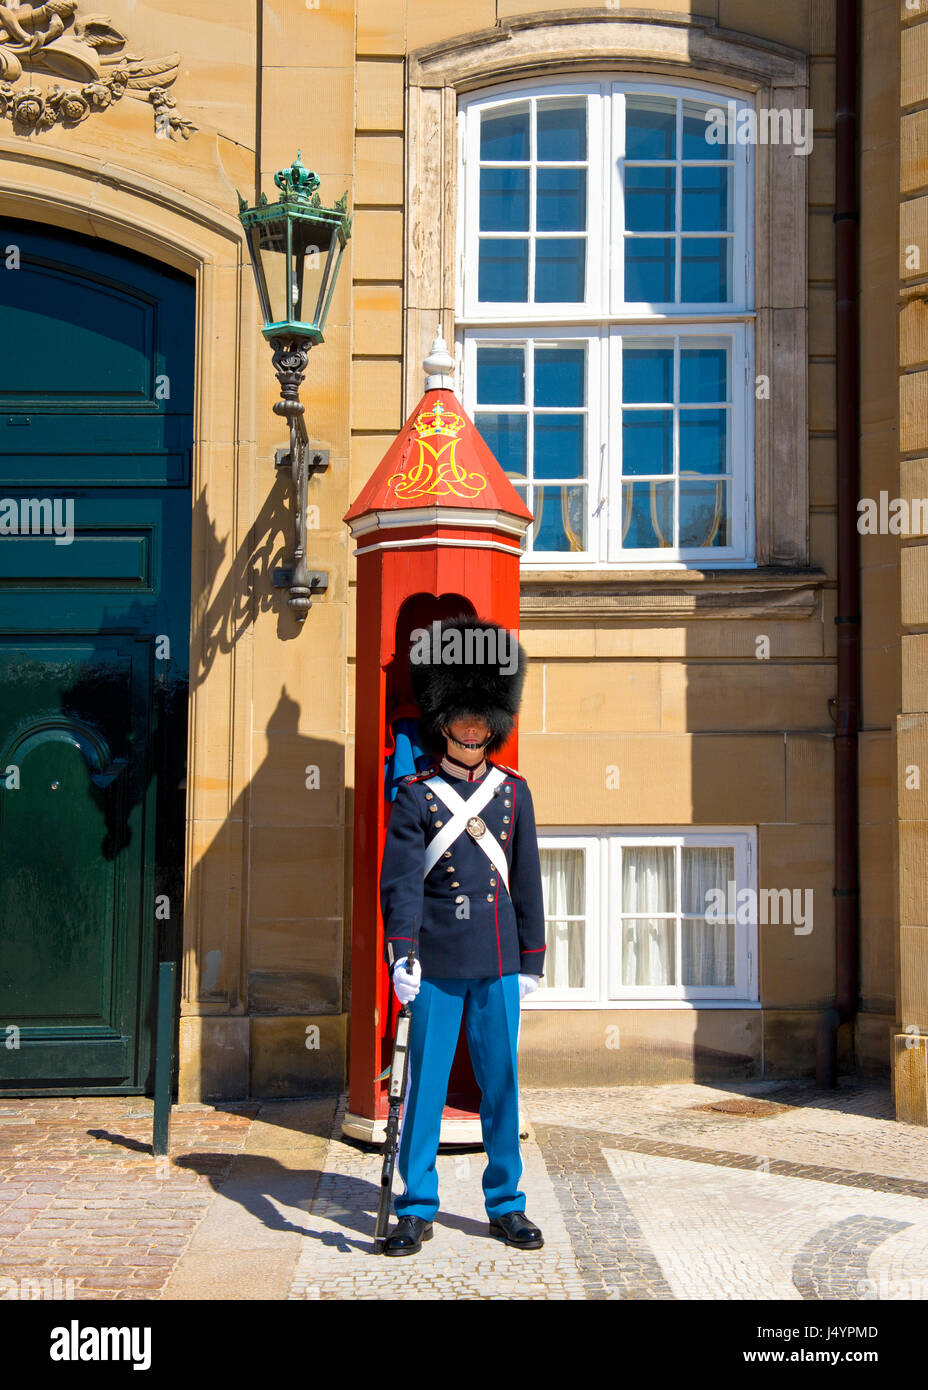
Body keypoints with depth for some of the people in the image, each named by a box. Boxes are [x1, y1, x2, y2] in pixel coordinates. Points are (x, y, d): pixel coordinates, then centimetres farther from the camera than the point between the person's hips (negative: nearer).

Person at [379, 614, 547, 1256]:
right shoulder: (415, 794, 0)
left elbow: (527, 879, 10)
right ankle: (417, 1208, 14)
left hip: (498, 961, 2)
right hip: (437, 962, -2)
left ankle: (506, 1203, 20)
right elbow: (400, 880, -7)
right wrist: (401, 952, -19)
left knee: (501, 1081, 8)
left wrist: (533, 959, 8)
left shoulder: (513, 790, 8)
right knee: (426, 1082, 3)